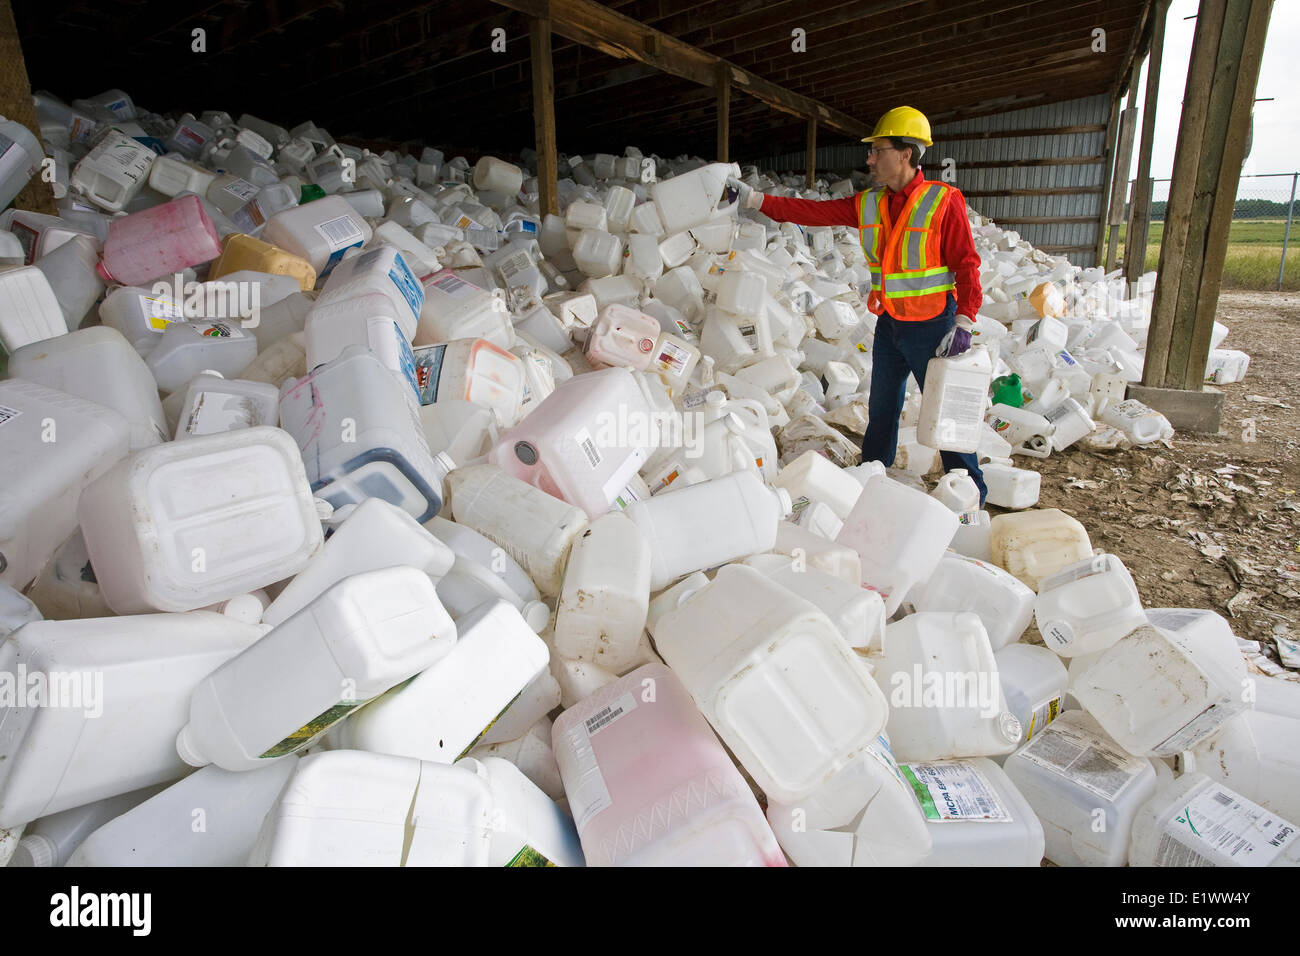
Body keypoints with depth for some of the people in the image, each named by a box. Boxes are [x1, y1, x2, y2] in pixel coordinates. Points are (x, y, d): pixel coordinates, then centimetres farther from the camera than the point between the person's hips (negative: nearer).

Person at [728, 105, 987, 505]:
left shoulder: (944, 201, -12)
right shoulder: (868, 205, 4)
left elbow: (967, 265, -12)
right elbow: (814, 212, 1)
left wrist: (964, 323, -20)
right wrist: (754, 198, -4)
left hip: (932, 327, -6)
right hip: (889, 323, 6)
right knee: (881, 408, 16)